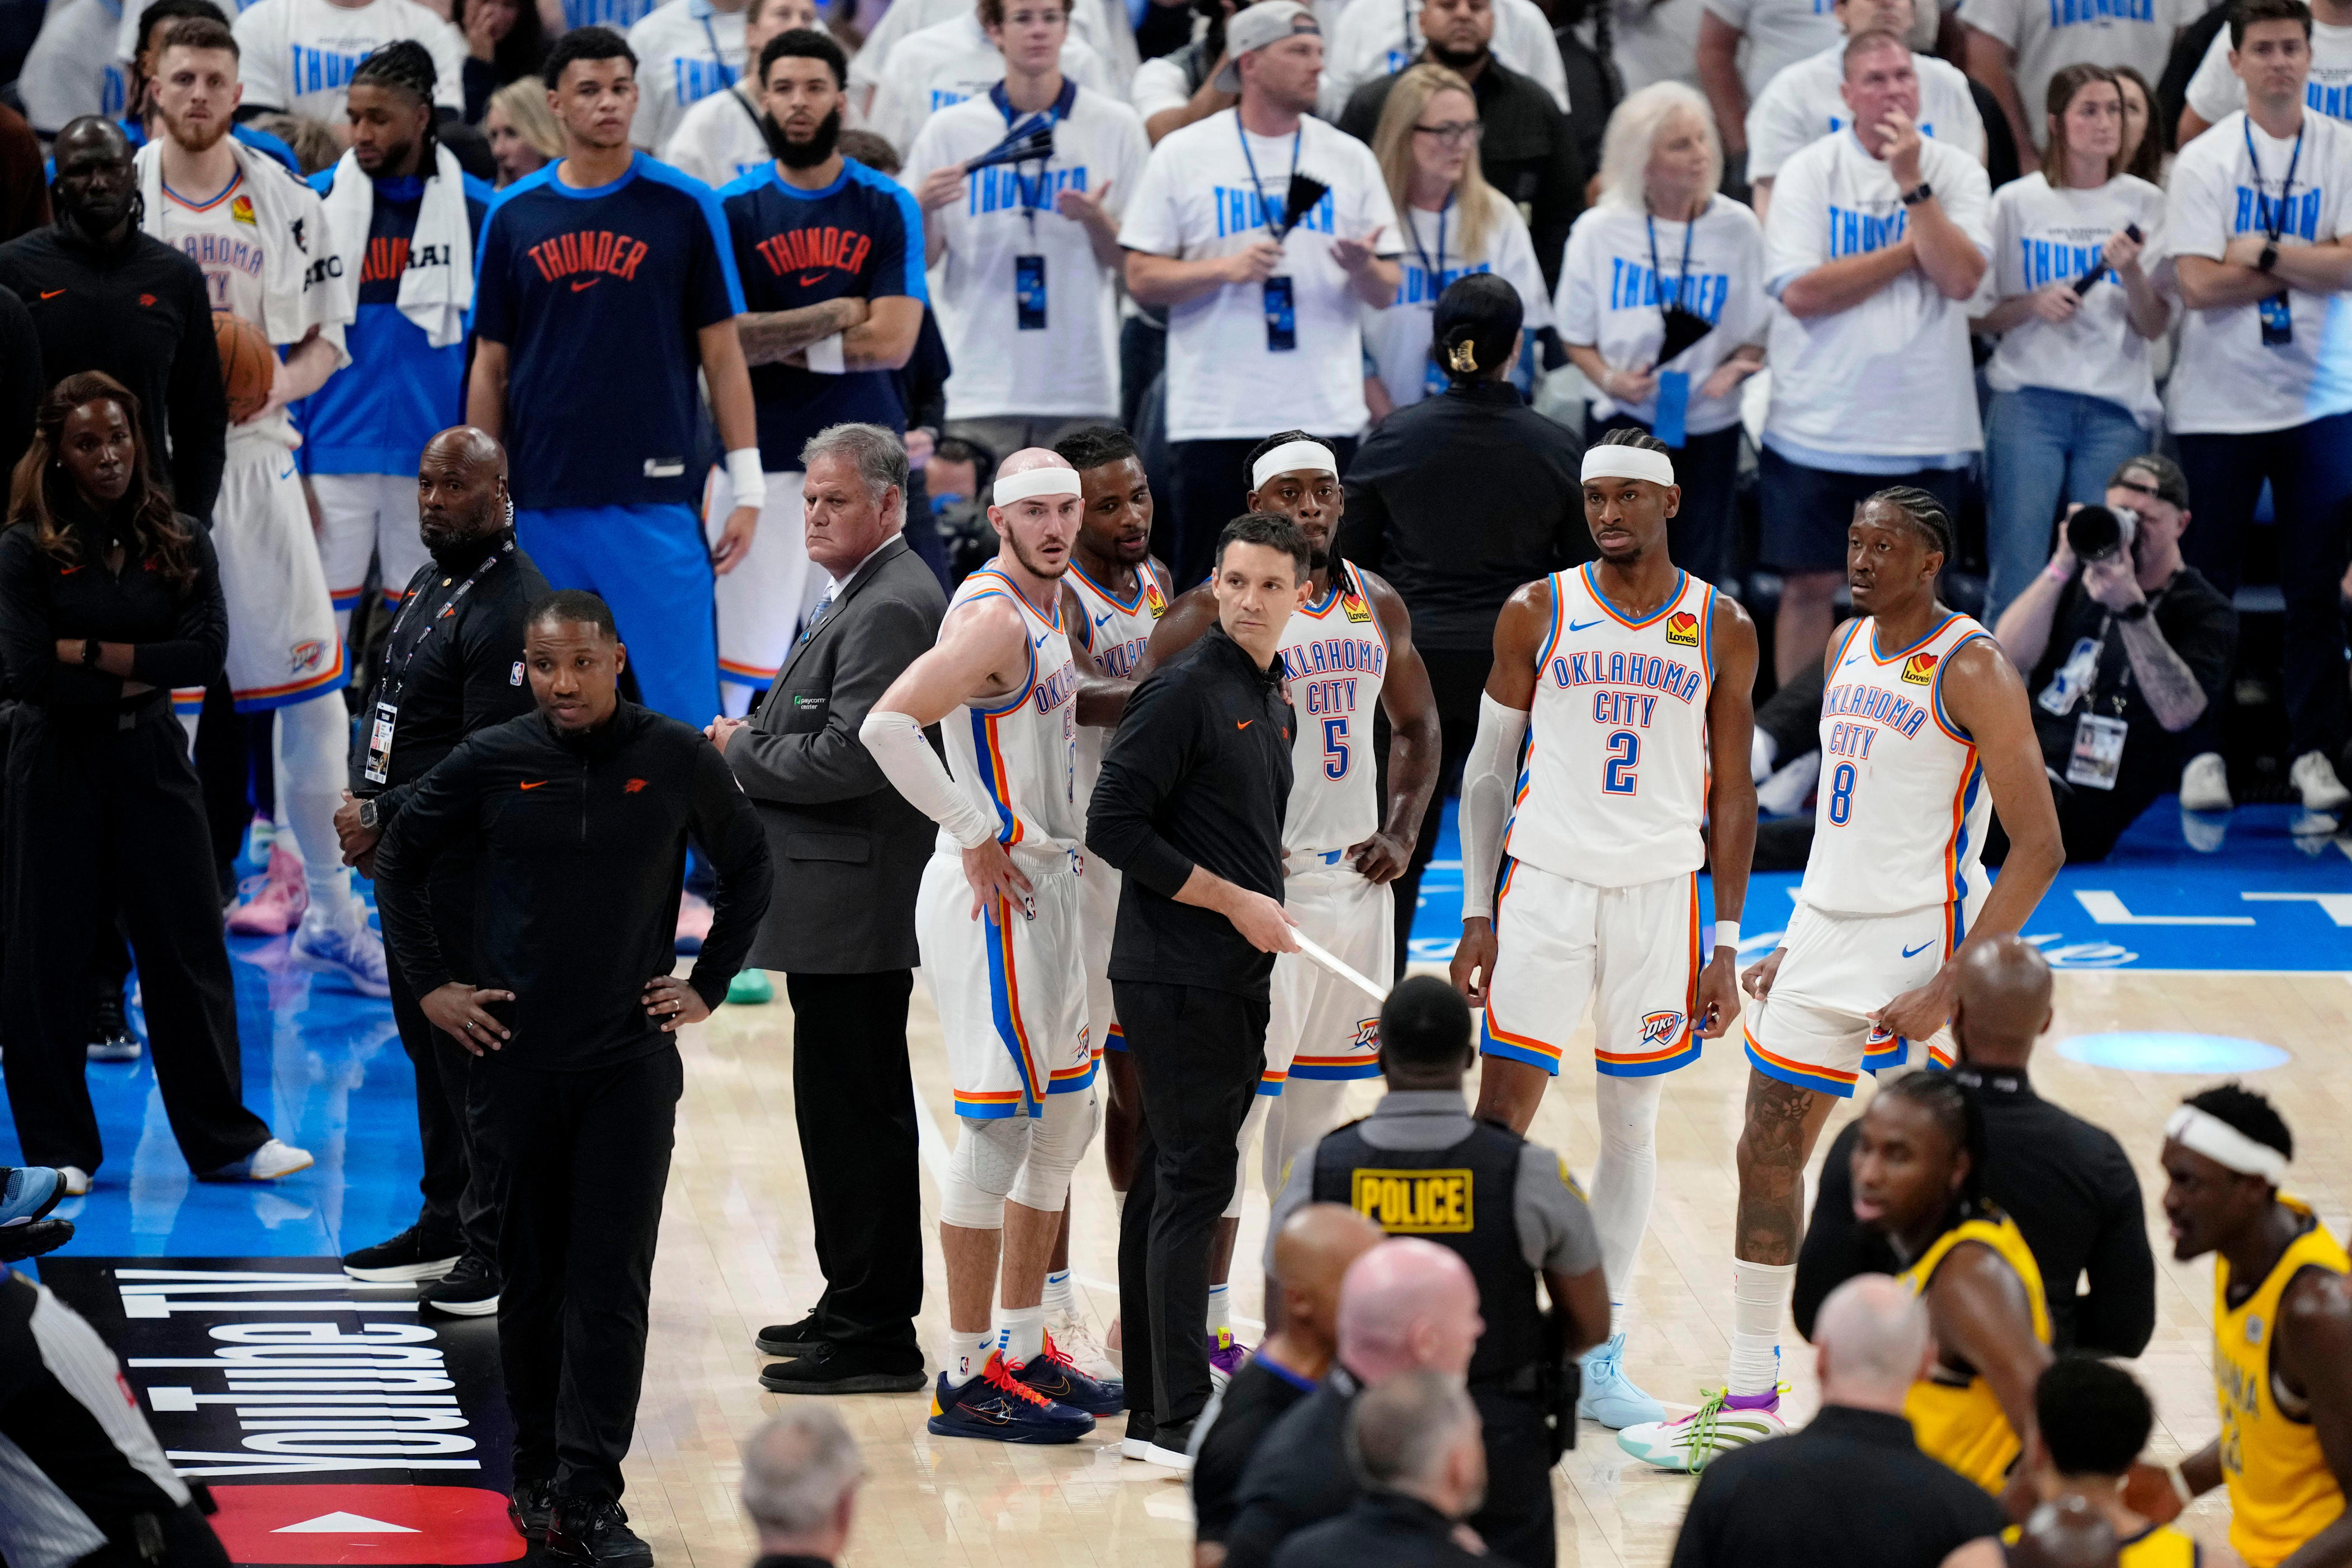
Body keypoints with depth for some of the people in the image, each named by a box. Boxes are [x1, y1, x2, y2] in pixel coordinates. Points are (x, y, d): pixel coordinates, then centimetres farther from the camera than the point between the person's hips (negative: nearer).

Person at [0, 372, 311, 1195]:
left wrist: (90, 652, -12)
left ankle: (225, 1140, 10)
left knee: (189, 949, 3)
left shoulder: (181, 542, 4)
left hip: (153, 761, 2)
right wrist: (135, 679, -9)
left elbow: (207, 652, -9)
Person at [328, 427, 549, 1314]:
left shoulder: (510, 607, -17)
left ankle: (501, 1250, -1)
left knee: (477, 1051, -6)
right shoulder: (428, 584, 14)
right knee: (428, 1041, 17)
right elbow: (385, 703, 22)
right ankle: (445, 1225, 28)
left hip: (474, 870, -10)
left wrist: (384, 817, -17)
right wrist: (361, 796, 5)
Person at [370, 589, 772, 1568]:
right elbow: (401, 861, 11)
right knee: (531, 1275, 8)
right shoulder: (492, 763, -2)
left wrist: (709, 984, 7)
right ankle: (538, 1478, 19)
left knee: (612, 1282, -6)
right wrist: (430, 983, 5)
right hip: (517, 1055, 1)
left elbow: (748, 869, 13)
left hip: (633, 1058, -1)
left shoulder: (677, 762, -1)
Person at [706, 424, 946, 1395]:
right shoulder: (862, 598, 18)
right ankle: (855, 1308, 25)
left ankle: (875, 1333, -4)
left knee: (856, 1117, -7)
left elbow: (852, 757, -24)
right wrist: (753, 745, 6)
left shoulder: (890, 609, -17)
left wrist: (743, 752, -11)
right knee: (850, 1113, 17)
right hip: (845, 911, 11)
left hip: (853, 905, -11)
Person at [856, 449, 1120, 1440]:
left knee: (1063, 1119, 15)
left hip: (1045, 885, 10)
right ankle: (967, 1378, -4)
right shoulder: (994, 617, -18)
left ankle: (1023, 1349, 24)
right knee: (999, 1124, -8)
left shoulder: (1048, 604, 13)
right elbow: (888, 725, -29)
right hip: (993, 898, -10)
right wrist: (978, 837, -22)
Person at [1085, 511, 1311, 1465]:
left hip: (1236, 981, 9)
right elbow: (1114, 826, -17)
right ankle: (1178, 1422, -9)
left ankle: (1152, 1412, 15)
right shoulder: (1184, 691, -12)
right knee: (1193, 1181, -9)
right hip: (1177, 980, -9)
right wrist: (1236, 901, -14)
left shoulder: (1272, 695, 15)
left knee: (1169, 1183, 11)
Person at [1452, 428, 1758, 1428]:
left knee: (1631, 1124, 7)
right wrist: (1477, 914, -2)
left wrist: (1725, 943, 1)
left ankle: (1599, 1357, 15)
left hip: (1660, 892, 1)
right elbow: (1487, 769, 5)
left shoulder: (1721, 630, 3)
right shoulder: (1536, 614, 1)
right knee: (1500, 1117, -3)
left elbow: (1732, 794, 6)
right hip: (1544, 884, -1)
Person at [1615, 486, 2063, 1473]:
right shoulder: (1848, 648, 11)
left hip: (1916, 948, -8)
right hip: (1825, 936, 8)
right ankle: (1749, 1406, 22)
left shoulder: (1971, 670, -14)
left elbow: (2039, 848, -17)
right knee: (1767, 1157, 11)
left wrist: (1948, 989, -22)